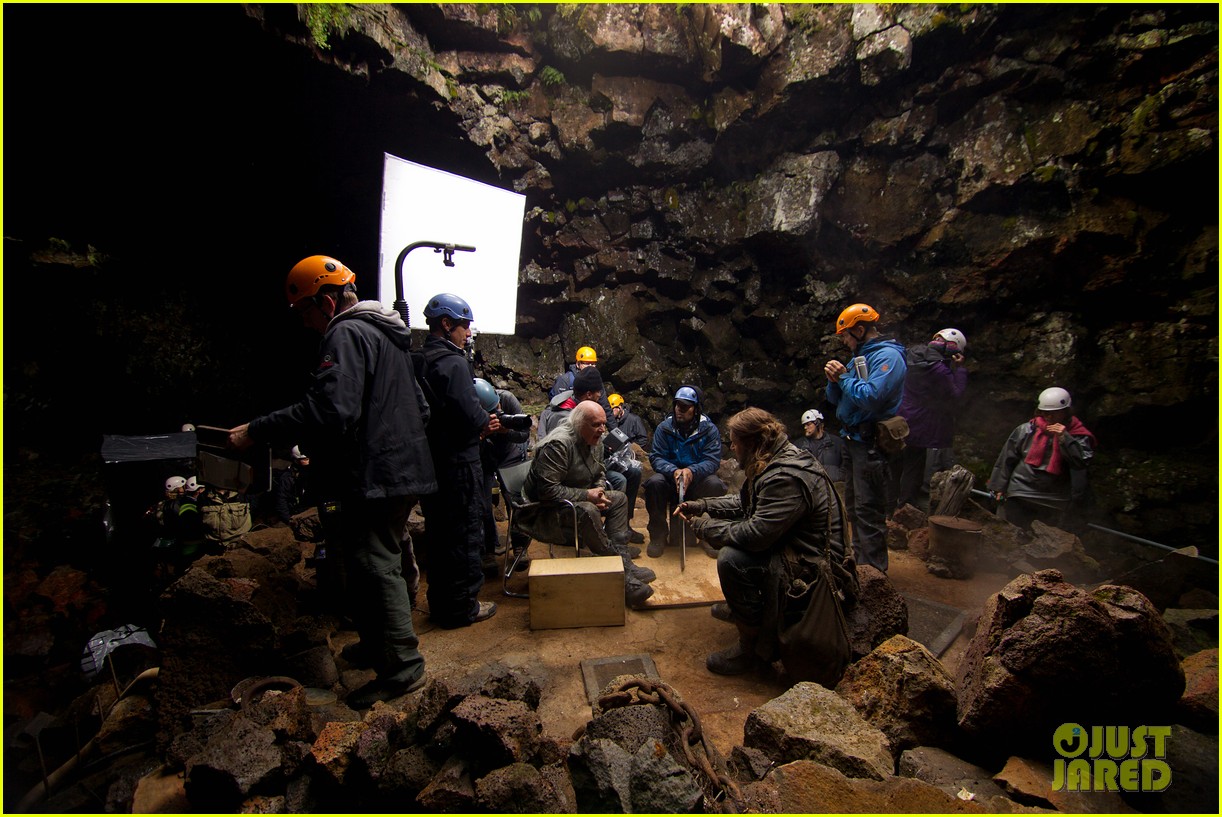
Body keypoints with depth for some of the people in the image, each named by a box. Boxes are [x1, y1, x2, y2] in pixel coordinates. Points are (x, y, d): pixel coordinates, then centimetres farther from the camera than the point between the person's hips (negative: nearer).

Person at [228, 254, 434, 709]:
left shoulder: (347, 335, -13)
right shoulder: (387, 334, 19)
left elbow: (329, 411, -28)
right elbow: (421, 409, 25)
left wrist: (256, 432, -20)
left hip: (373, 477, -11)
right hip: (403, 471, 11)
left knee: (375, 569, -1)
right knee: (381, 564, 20)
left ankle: (402, 668, 10)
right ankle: (378, 648, 35)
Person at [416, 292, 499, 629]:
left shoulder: (420, 360, 12)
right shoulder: (453, 362, -17)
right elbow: (469, 413, -25)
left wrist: (479, 424, 9)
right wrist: (485, 423, -3)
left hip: (430, 460, 9)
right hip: (457, 463, -9)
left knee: (439, 532, 19)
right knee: (465, 534, 4)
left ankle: (440, 601, 33)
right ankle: (461, 607, 16)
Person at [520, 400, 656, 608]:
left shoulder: (595, 441, 5)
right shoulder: (558, 444, -24)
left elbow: (600, 474, 18)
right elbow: (548, 490, -29)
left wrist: (599, 491, -5)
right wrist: (586, 495, -25)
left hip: (578, 500, 10)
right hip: (544, 511, -10)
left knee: (619, 499, -1)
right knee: (587, 512, -35)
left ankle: (623, 560, -9)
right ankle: (621, 572, -23)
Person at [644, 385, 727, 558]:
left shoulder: (709, 429, -5)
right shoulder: (664, 428, -4)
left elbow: (713, 460, -15)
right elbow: (656, 457, -10)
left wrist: (692, 471, -36)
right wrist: (673, 471, -32)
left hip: (698, 478, 0)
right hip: (670, 478, 1)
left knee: (715, 484, -32)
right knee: (654, 482, -31)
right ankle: (658, 535, -13)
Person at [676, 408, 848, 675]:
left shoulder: (786, 477, -29)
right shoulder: (772, 463, 5)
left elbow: (756, 534, -33)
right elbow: (743, 503, 18)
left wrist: (705, 527, -18)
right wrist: (701, 506, 7)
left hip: (813, 561, -11)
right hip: (789, 542, 11)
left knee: (731, 560, -28)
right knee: (725, 527, 17)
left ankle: (753, 648, -9)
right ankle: (741, 607, 32)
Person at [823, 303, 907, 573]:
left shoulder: (888, 356, -13)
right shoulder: (860, 356, 17)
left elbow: (870, 397, -28)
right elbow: (835, 399, 17)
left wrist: (844, 378, -13)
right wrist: (835, 380, -3)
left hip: (872, 444, -10)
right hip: (854, 440, 10)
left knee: (868, 510, -6)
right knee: (854, 505, 17)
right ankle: (860, 560, 30)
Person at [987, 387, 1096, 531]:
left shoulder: (1078, 436, -4)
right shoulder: (1027, 430, -3)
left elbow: (1082, 462, -18)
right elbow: (1007, 458, 2)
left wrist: (1065, 438, -26)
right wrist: (999, 486, 2)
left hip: (1053, 503, 0)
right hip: (1018, 496, 0)